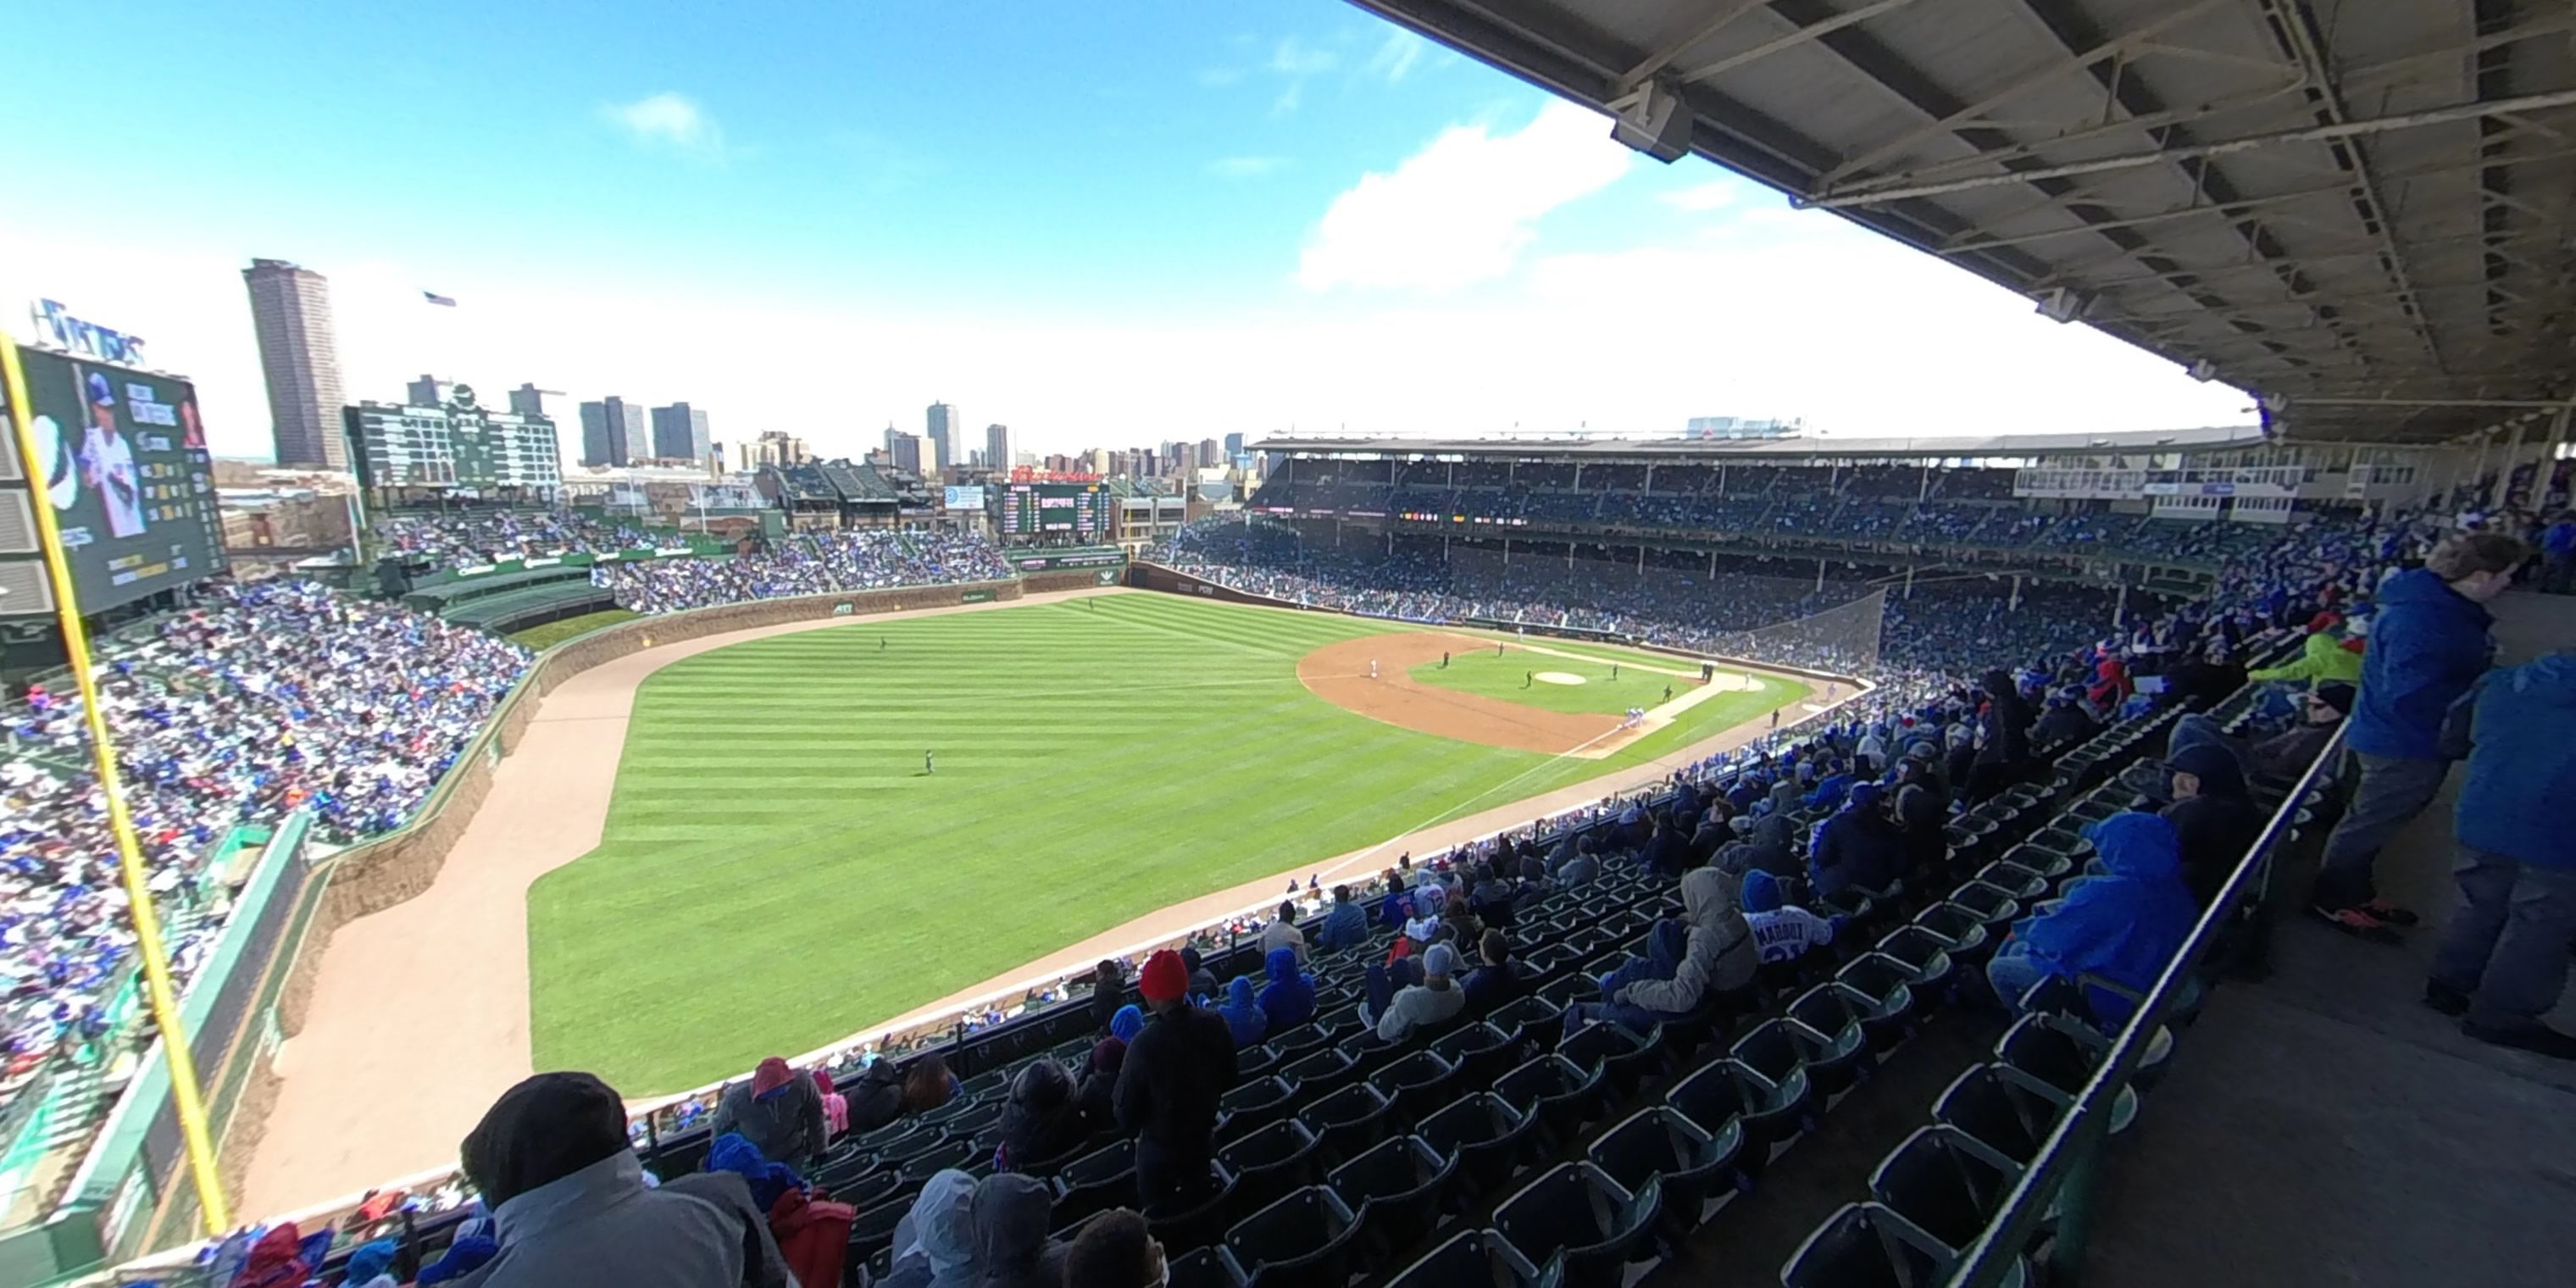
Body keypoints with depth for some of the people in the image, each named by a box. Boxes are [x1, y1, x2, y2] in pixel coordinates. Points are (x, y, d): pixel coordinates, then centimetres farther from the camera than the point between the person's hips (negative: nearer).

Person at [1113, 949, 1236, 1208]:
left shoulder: (1145, 1044, -34)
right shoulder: (1213, 1023, -20)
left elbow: (1127, 1111, -20)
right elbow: (1228, 1079, -3)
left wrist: (1128, 1126, 0)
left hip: (1160, 1147, -4)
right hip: (1203, 1137, 4)